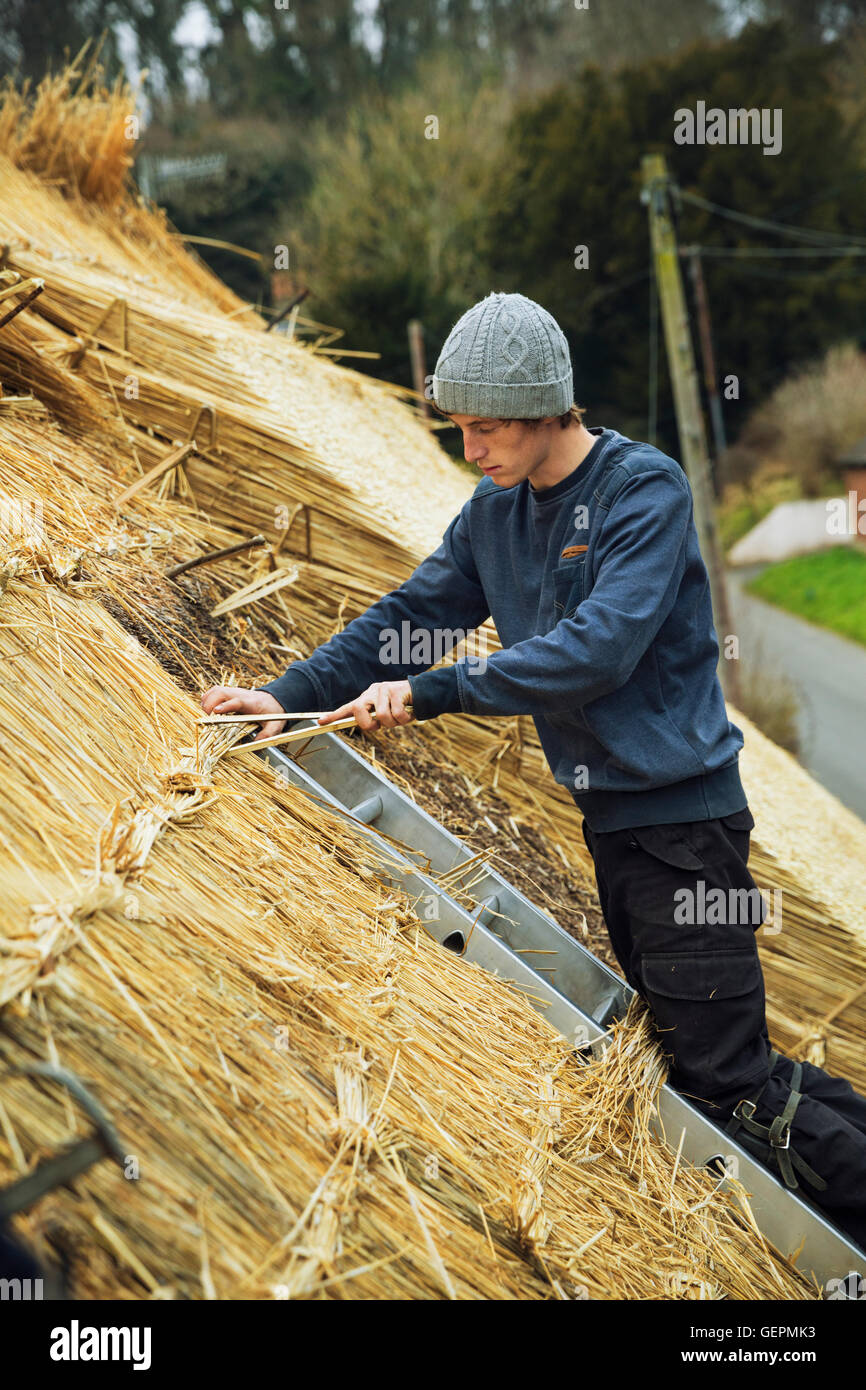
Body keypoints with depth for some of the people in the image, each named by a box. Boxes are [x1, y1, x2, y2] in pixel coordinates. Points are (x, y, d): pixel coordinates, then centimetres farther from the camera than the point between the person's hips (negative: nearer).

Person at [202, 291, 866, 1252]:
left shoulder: (645, 487, -15)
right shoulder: (493, 513, 7)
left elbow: (600, 648, -26)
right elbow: (409, 615, 10)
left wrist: (428, 692, -26)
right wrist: (289, 696, -1)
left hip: (683, 812, -8)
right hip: (607, 810, 8)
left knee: (728, 1082, -6)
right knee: (691, 1064, 15)